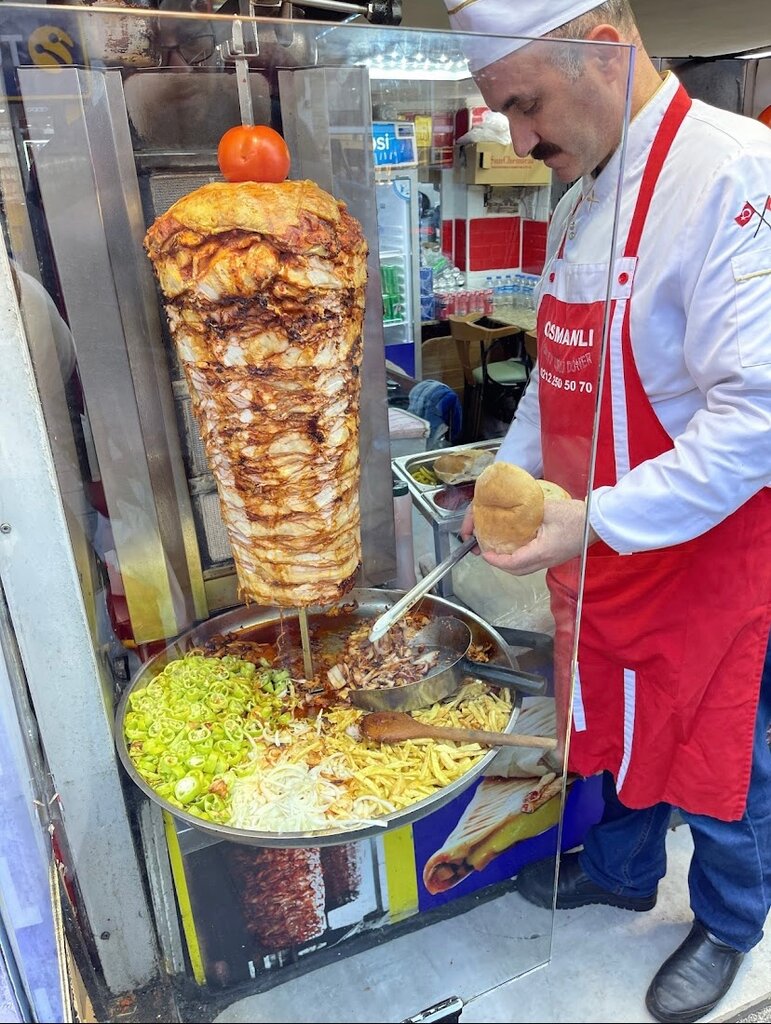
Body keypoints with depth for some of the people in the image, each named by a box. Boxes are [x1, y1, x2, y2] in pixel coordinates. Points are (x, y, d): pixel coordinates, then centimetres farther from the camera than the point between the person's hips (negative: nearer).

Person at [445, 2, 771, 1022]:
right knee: (620, 718, 24)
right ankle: (622, 869, 51)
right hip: (597, 545, 7)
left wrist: (596, 519, -27)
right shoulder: (582, 196, 7)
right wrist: (511, 482, 8)